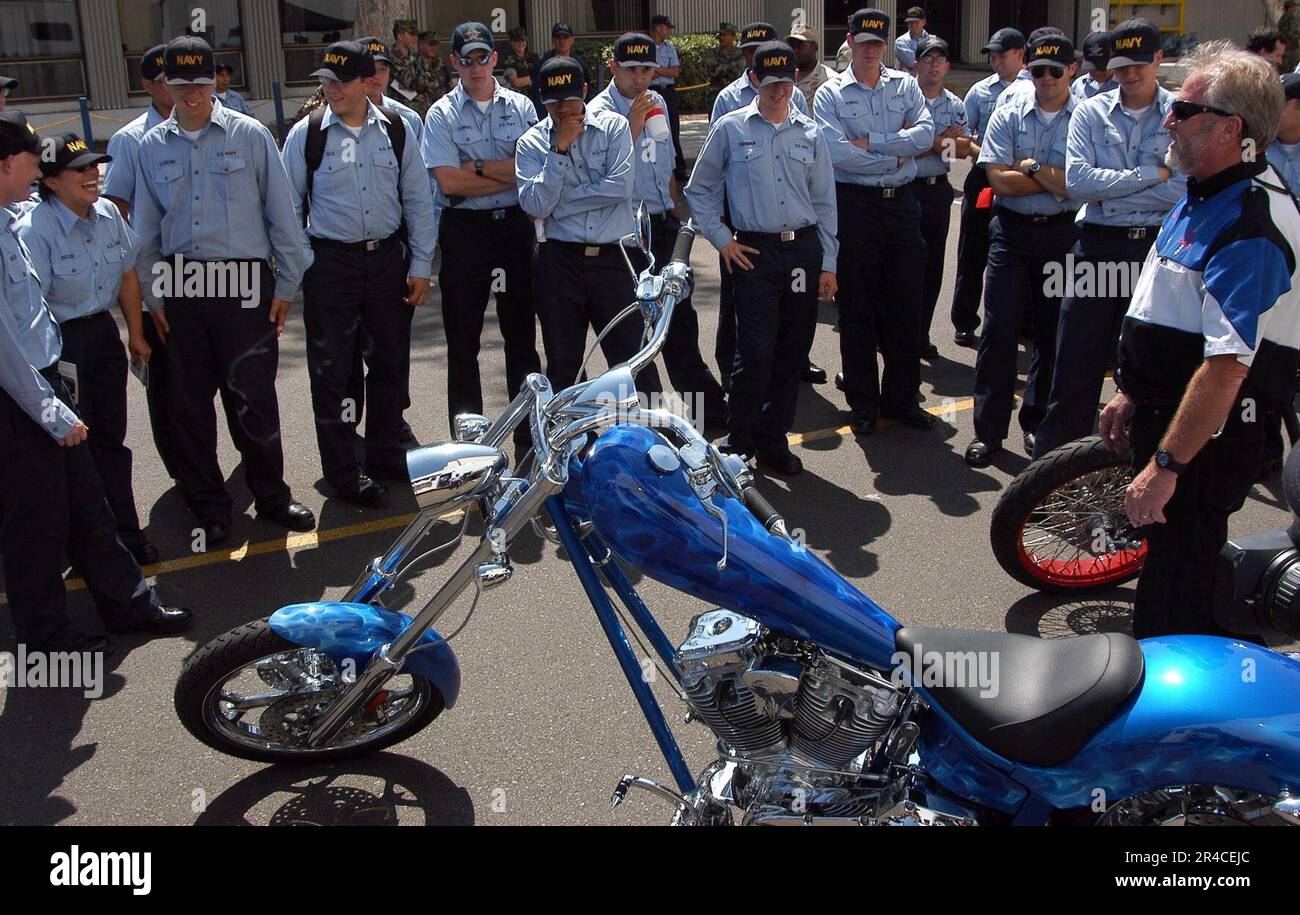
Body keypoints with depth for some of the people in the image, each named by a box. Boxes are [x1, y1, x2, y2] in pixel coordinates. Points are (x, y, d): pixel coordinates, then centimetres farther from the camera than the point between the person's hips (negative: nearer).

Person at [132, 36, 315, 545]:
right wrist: (153, 298, 10)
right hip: (182, 289, 3)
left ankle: (271, 496, 15)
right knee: (189, 403, 7)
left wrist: (286, 285, 1)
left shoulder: (250, 136, 2)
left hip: (245, 284, -3)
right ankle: (208, 507, 20)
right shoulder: (152, 147, 9)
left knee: (254, 398, -3)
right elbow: (145, 230, 13)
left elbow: (281, 214, 3)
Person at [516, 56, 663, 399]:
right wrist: (559, 149, -11)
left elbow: (621, 186, -11)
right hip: (559, 262, 1)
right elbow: (535, 205, -8)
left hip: (613, 258, -1)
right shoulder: (532, 143, 6)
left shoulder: (613, 126, 4)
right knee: (562, 365, 10)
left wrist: (560, 200, -6)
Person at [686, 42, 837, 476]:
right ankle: (739, 445, 4)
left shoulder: (811, 134, 12)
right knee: (756, 352, -10)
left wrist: (828, 263, 8)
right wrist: (722, 240, 0)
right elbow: (699, 190, 9)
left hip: (804, 250, 4)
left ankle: (773, 441, 18)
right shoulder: (731, 129, 4)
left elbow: (825, 203, 13)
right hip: (755, 252, -4)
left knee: (792, 352, 6)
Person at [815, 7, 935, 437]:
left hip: (901, 203, 3)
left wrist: (870, 142, -13)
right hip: (855, 204, -3)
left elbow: (925, 134, -7)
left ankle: (901, 398, 18)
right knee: (857, 309, 4)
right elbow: (837, 152, -15)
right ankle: (863, 404, 15)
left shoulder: (905, 85, 9)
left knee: (906, 304, 6)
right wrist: (893, 158, -9)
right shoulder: (831, 93, -1)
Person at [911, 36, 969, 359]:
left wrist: (929, 142, -14)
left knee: (933, 264, 9)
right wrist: (939, 143, -11)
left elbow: (963, 150, -2)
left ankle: (921, 334, 19)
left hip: (939, 190, 5)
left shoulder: (955, 105, 10)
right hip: (905, 188, -5)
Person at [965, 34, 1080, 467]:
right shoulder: (1008, 116, 3)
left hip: (1064, 233, 0)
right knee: (1000, 329, -4)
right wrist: (1058, 179, -7)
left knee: (1053, 333, 7)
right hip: (1012, 232, 0)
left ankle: (1037, 422, 23)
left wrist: (1032, 167, -9)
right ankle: (988, 429, 3)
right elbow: (1000, 181, -7)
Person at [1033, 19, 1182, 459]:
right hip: (1097, 247, 0)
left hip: (1156, 247, 0)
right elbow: (1077, 181, -9)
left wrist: (1110, 193, -10)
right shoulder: (1090, 113, 6)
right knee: (1076, 370, 3)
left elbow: (1185, 191, -10)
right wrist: (1151, 175, -9)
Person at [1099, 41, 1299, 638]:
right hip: (1165, 408, 11)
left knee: (1174, 610, -2)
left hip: (1204, 438, -11)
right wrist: (1131, 393, 23)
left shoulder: (1249, 225, -24)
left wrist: (1165, 465, -29)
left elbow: (1227, 364, -30)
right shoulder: (1205, 194, 10)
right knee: (1166, 559, 24)